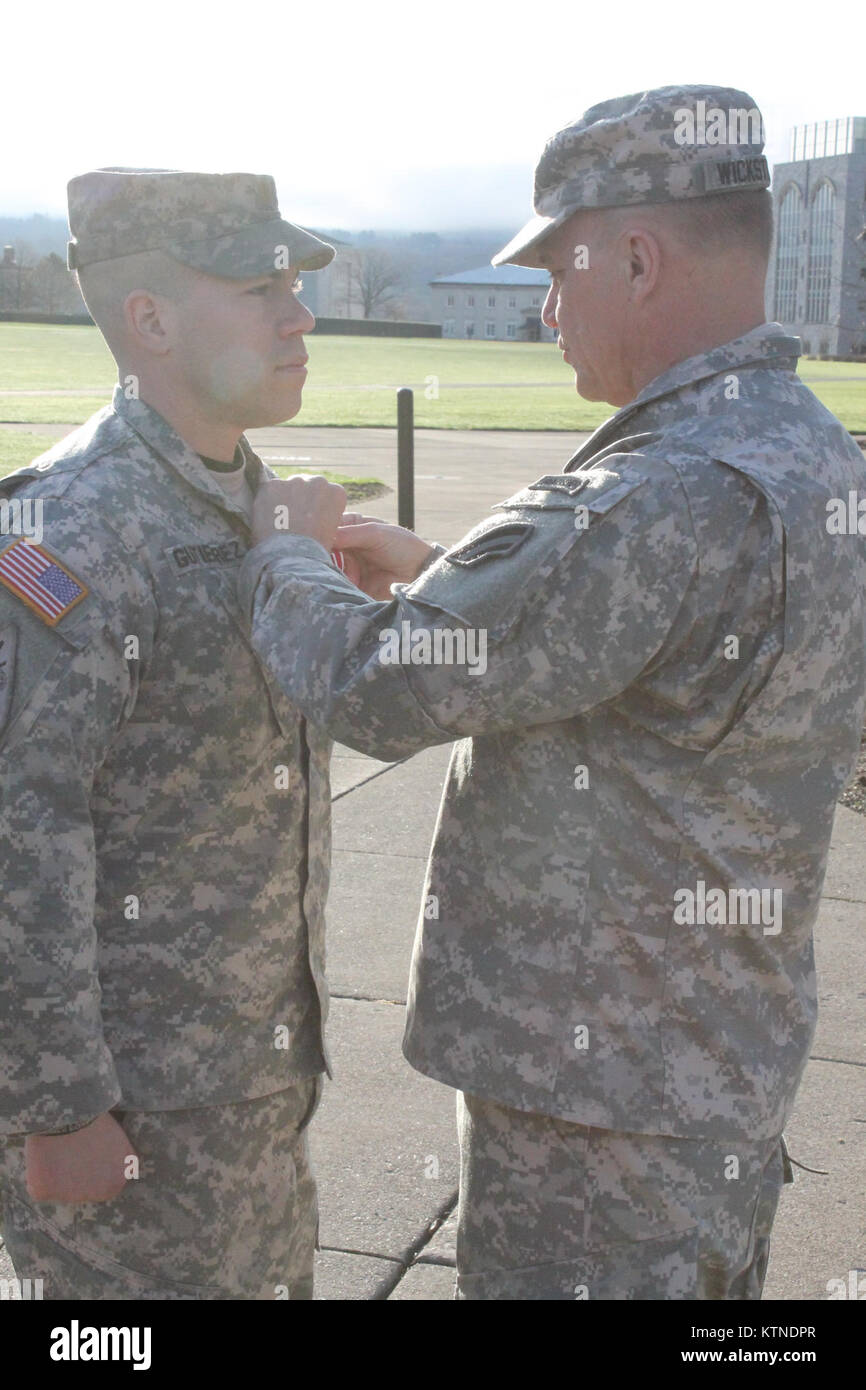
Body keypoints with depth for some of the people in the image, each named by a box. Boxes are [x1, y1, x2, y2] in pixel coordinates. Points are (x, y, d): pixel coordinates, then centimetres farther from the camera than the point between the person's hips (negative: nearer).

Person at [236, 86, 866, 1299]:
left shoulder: (673, 501, -29)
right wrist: (433, 574, 12)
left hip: (598, 1094, -9)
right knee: (704, 1277, 24)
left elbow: (372, 687, -23)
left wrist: (284, 547, -4)